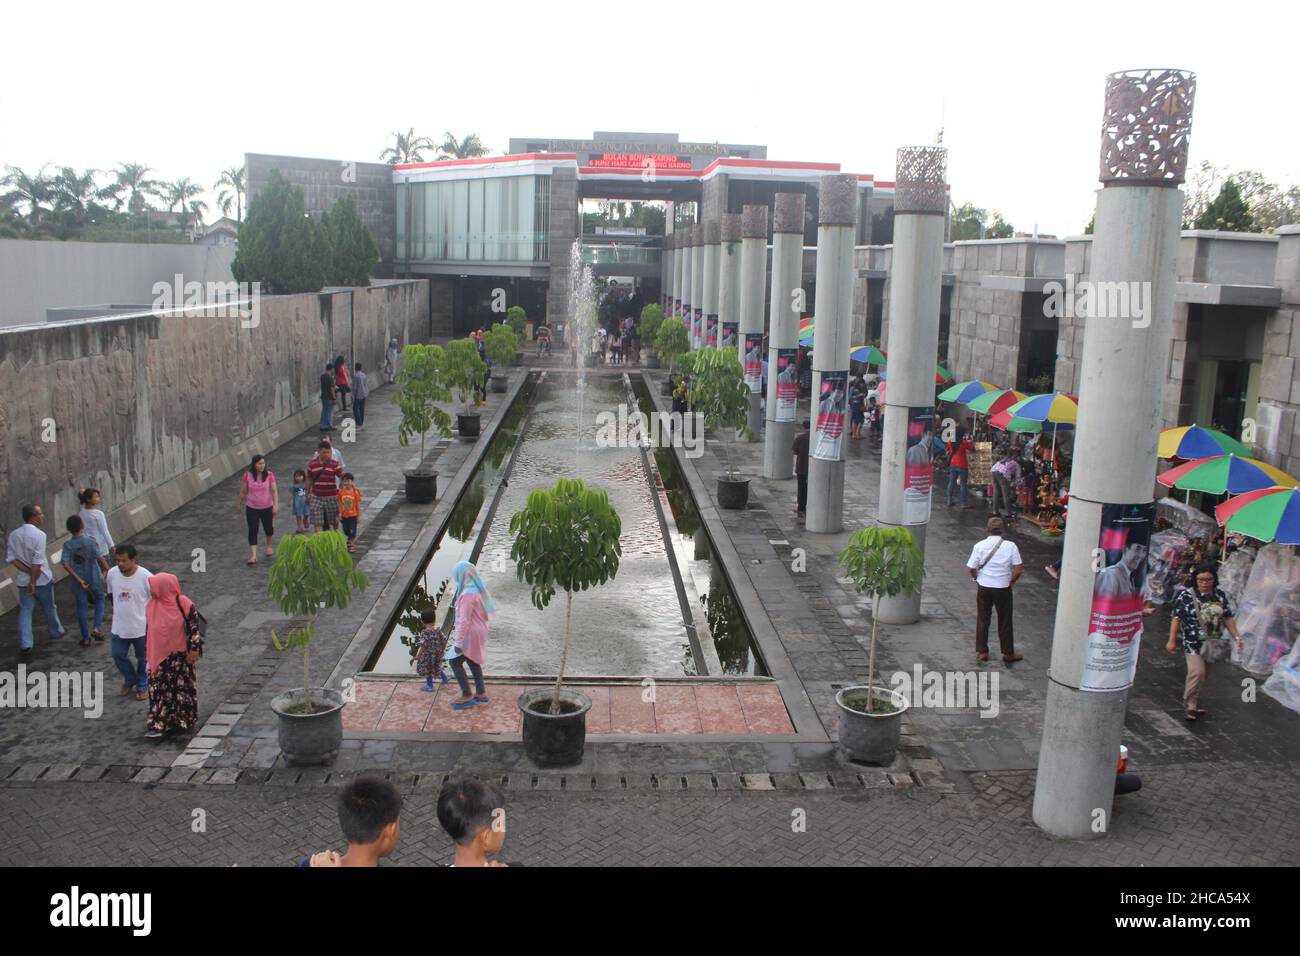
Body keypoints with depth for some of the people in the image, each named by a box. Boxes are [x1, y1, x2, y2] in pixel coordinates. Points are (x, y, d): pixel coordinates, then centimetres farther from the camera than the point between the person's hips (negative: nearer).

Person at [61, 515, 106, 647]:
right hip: (94, 578, -1)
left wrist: (78, 579, -15)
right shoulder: (90, 540, -15)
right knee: (99, 600, 21)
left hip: (77, 580, 1)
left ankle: (86, 638, 17)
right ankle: (96, 628, 3)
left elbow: (65, 564, -18)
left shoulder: (67, 545, -11)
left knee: (81, 606, 12)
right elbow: (99, 557, -19)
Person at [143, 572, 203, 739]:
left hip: (180, 656, -4)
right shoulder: (151, 606, 0)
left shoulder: (184, 605, -16)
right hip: (159, 657, 4)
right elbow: (148, 630, 12)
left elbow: (195, 628, -12)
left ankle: (183, 721, 22)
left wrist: (194, 650, -13)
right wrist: (148, 653, 15)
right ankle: (157, 723, 8)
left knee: (182, 688, 7)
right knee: (158, 689, 3)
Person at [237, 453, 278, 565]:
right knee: (252, 531, -6)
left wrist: (276, 504, -20)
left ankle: (269, 546, 43)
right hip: (252, 508, 0)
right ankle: (253, 555, -6)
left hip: (267, 508, 0)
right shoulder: (247, 476, -8)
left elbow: (274, 491, -10)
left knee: (268, 529, 15)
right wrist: (239, 504, 13)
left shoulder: (269, 475, -9)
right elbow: (243, 491, 4)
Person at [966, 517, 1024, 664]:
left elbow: (972, 569, -8)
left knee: (982, 620, 14)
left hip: (983, 587, 1)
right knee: (1005, 622, 12)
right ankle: (1008, 654, 21)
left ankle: (982, 651, 19)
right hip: (1003, 589, -1)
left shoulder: (979, 546, -9)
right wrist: (1011, 582, 3)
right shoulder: (1010, 546, -10)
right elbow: (1018, 568, -13)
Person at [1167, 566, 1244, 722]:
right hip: (1193, 642, -5)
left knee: (1201, 673, 11)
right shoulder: (1186, 595, -9)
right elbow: (1177, 617, -7)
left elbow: (1228, 617, 11)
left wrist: (1237, 637, 4)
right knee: (1197, 672, -17)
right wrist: (1172, 640, -8)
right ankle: (1190, 706, -5)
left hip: (1212, 643, 5)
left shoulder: (1220, 595, 4)